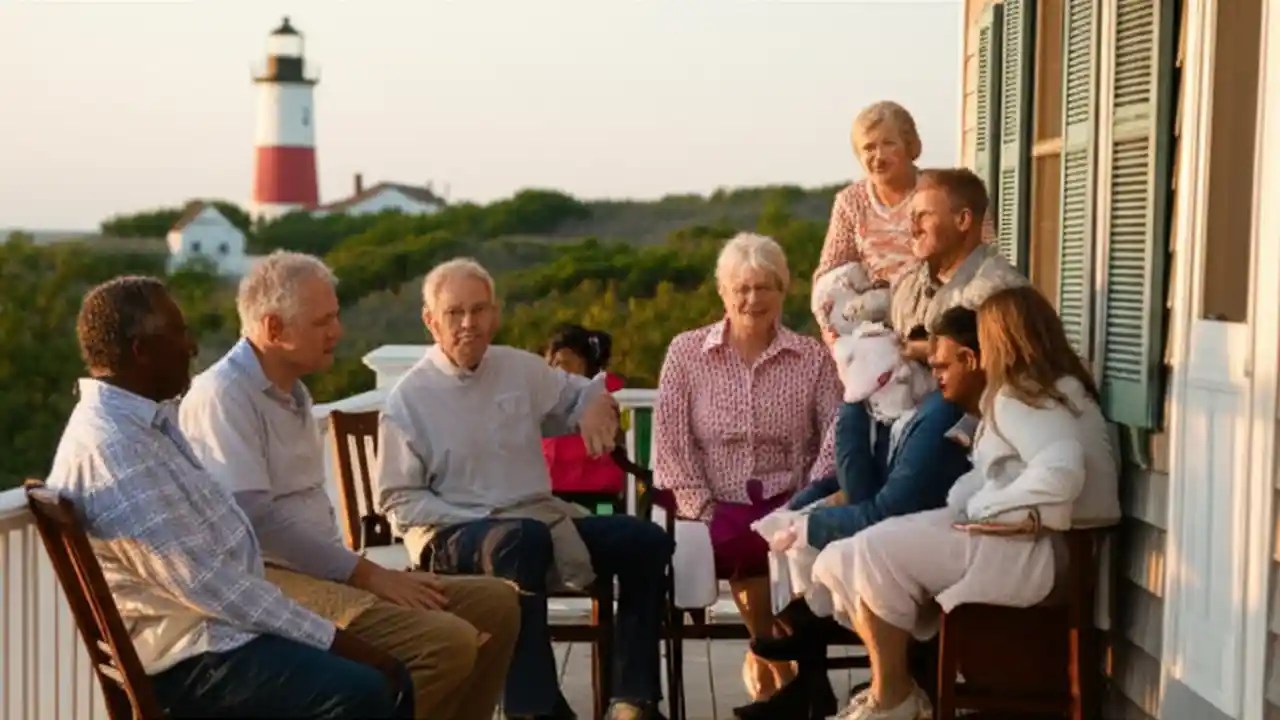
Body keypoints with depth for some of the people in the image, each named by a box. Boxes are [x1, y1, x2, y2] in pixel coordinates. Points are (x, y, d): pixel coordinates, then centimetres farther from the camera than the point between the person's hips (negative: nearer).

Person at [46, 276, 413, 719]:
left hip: (220, 625, 10)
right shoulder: (111, 448, -21)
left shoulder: (147, 420, 12)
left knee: (389, 679, 4)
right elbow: (200, 582, -23)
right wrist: (328, 638, -16)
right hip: (188, 657, -10)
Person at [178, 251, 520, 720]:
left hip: (318, 569, 10)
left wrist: (368, 571, 8)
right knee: (448, 643, -27)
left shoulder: (293, 391, 19)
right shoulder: (224, 395, -12)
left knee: (494, 603, 0)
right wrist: (364, 573, -16)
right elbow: (256, 520, -21)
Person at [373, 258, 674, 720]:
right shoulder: (408, 398, -4)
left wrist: (598, 405, -2)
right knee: (523, 539, -39)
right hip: (453, 531, -6)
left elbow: (581, 395, 25)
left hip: (541, 518, 6)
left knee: (644, 540, -10)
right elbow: (399, 499, -5)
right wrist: (475, 522, -18)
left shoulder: (522, 369, 9)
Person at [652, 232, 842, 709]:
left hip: (785, 504, 1)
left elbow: (837, 437, -3)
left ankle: (767, 657, 1)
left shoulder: (813, 358, 8)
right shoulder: (686, 352, 6)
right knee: (748, 546, -31)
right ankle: (781, 659, 0)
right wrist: (703, 510, -10)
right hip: (718, 509, -1)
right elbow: (670, 443, 0)